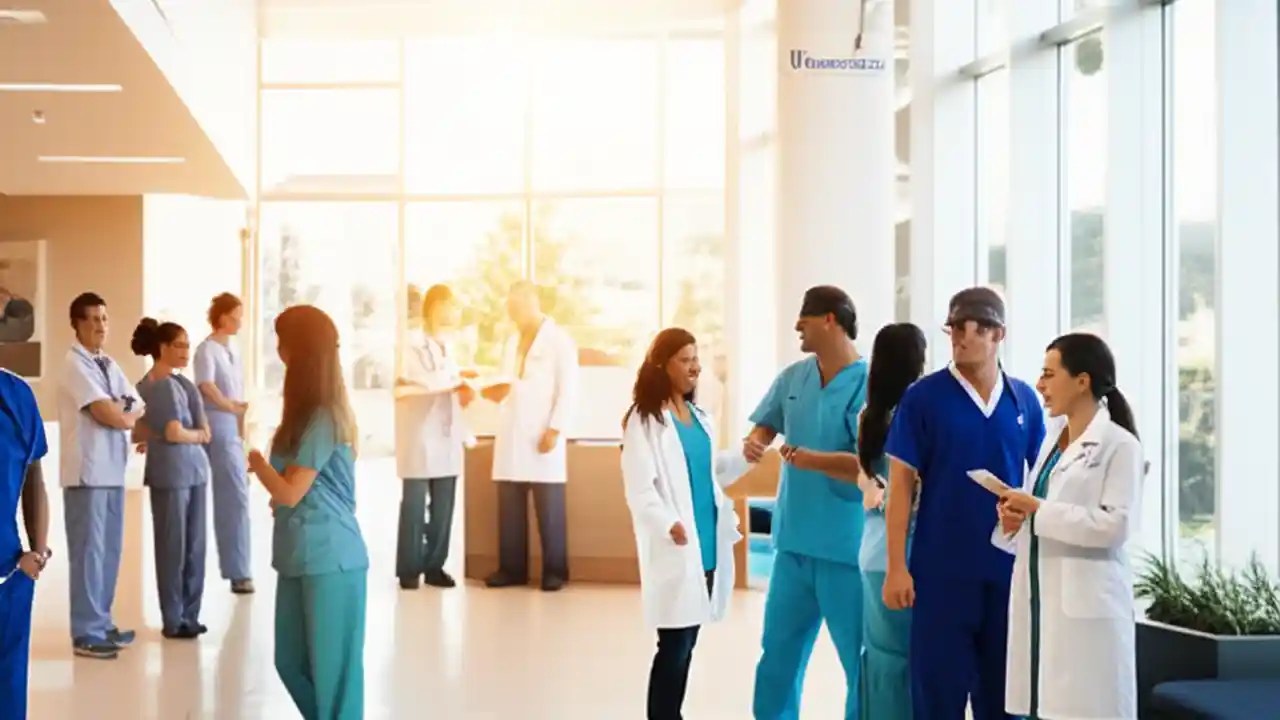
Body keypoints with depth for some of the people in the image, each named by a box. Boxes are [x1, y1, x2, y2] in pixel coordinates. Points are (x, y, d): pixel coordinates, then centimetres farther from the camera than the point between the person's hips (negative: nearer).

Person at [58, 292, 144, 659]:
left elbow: (138, 407, 14)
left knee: (110, 549, 12)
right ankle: (87, 634, 2)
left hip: (113, 469, 8)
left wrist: (123, 414, -5)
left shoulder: (109, 365, 14)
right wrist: (129, 415, 2)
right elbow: (109, 416, -17)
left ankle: (101, 623, 22)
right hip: (88, 472, -8)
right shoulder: (75, 365, -12)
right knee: (89, 551, -3)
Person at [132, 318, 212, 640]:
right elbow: (175, 433, -15)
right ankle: (173, 620, 8)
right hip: (171, 472, -8)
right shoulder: (161, 386, -11)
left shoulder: (179, 383, 14)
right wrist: (197, 435, 4)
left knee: (195, 544, 10)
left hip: (194, 468, 8)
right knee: (173, 546, 0)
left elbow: (205, 431, 12)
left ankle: (189, 614, 18)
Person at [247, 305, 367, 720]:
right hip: (300, 558, 9)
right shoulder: (311, 412, 13)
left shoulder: (322, 419, -17)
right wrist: (266, 467, 4)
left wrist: (256, 462, 1)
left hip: (330, 560, -9)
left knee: (332, 668, 0)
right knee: (290, 659, 15)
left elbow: (290, 492, -15)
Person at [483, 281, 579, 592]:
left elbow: (568, 389, -6)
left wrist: (555, 429, -14)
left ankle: (554, 570, 3)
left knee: (549, 509, -3)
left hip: (542, 435, -6)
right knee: (510, 508, 3)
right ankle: (512, 568, 9)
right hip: (511, 436, 6)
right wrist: (492, 391, -2)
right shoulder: (513, 342, 20)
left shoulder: (559, 340, -1)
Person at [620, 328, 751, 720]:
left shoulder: (699, 418, 16)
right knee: (674, 645, -6)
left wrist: (744, 457, 7)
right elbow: (639, 489, -15)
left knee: (687, 644, 10)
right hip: (676, 549, -7)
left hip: (707, 544, 7)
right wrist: (669, 524, -29)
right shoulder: (645, 420, -6)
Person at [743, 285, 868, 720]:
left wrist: (813, 459, -29)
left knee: (862, 661, 4)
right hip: (794, 542, 6)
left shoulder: (867, 385, -13)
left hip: (845, 547, -6)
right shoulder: (792, 377, 7)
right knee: (778, 654, 14)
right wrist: (753, 443, -4)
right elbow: (765, 425, 19)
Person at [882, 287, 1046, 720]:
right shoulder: (924, 397, -4)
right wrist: (896, 566, -9)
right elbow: (901, 484, -4)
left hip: (1008, 568, 3)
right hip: (942, 568, -3)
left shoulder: (1024, 400, 4)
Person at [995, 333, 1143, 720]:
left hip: (1087, 606, -7)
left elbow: (1116, 525, -17)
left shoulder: (1119, 445, -7)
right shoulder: (1053, 439, 16)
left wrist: (1037, 510, -16)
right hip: (1041, 600, 7)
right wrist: (1015, 519, -2)